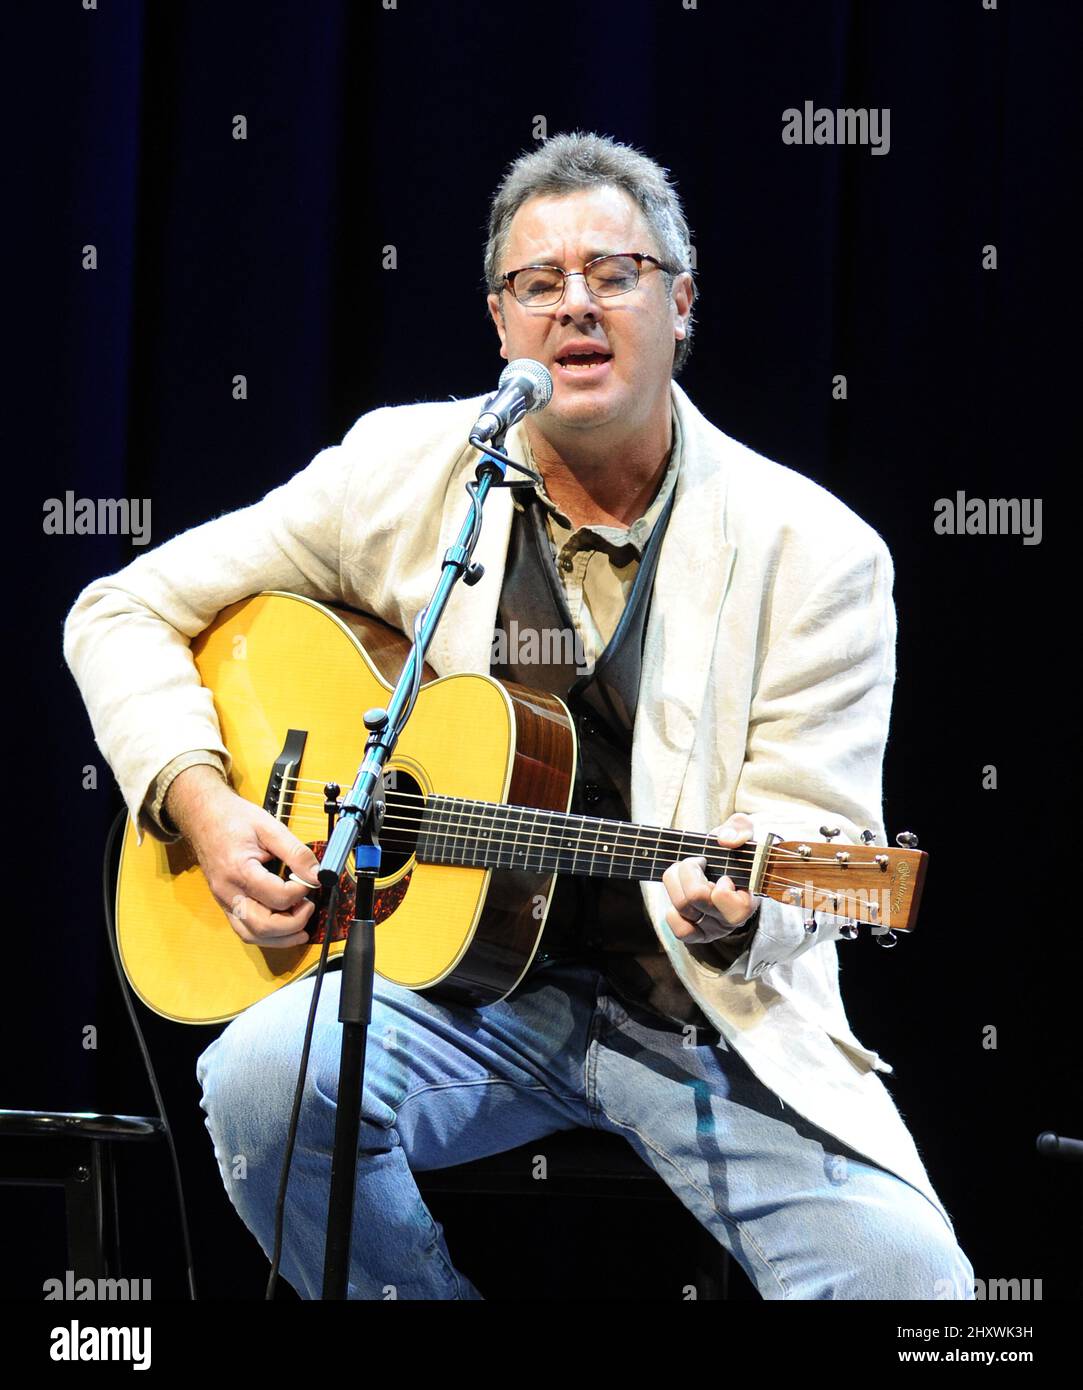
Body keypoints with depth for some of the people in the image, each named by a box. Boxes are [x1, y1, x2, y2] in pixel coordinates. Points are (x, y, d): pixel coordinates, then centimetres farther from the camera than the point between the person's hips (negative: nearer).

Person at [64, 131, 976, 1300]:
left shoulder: (811, 549, -2)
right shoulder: (405, 471, 4)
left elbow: (817, 836, -6)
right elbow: (125, 613, 9)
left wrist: (734, 908, -30)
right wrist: (202, 803, -8)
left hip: (707, 1011, -1)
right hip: (462, 982, 2)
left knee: (906, 1279, -25)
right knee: (264, 1073, -31)